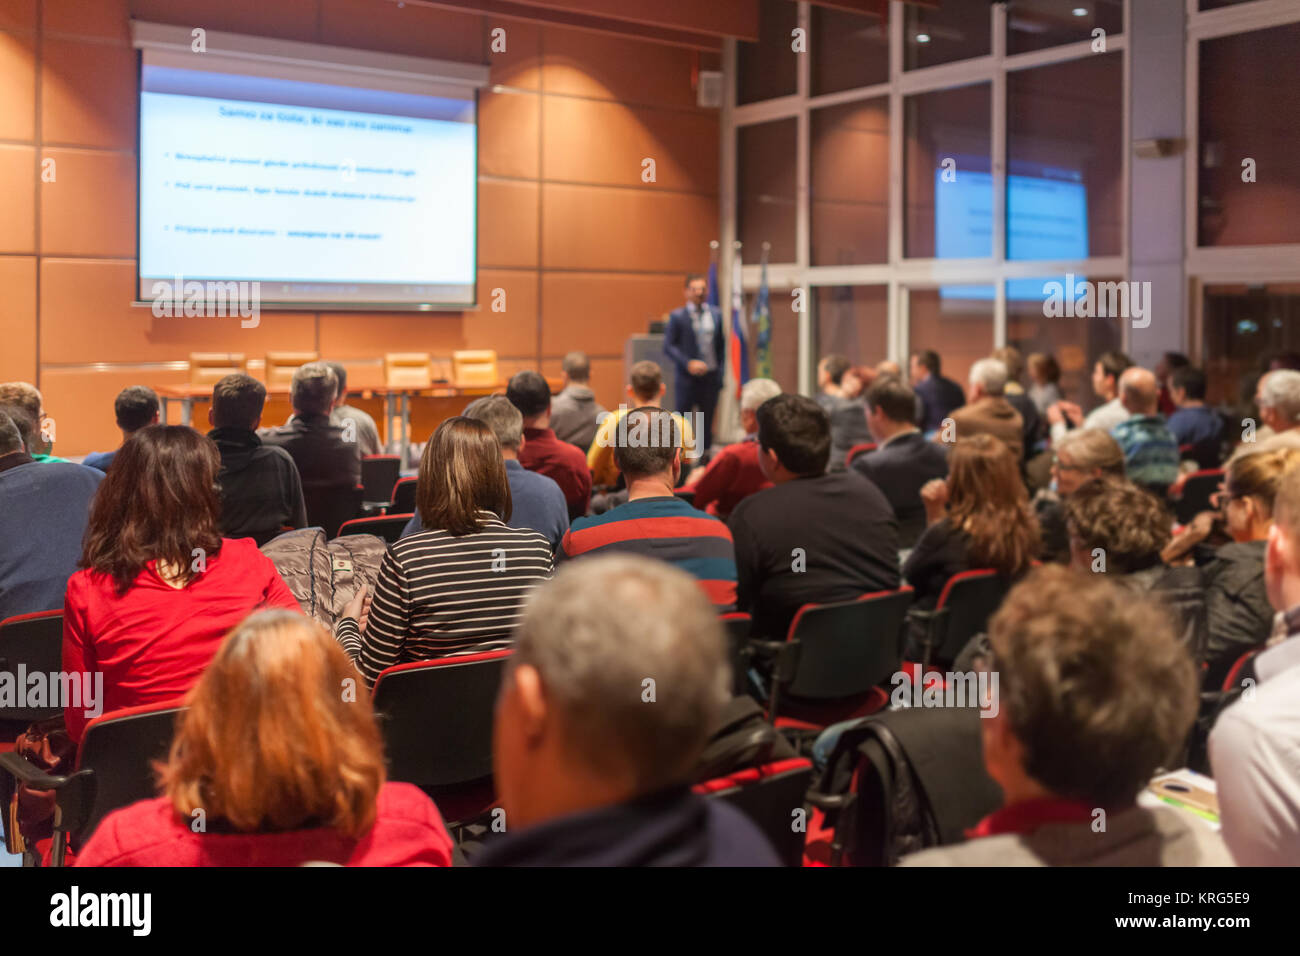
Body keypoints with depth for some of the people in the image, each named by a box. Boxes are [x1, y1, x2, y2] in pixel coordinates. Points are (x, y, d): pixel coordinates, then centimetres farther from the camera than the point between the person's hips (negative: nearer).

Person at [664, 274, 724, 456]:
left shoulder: (716, 315, 9)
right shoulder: (677, 316, -2)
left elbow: (721, 344, 15)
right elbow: (668, 346, -6)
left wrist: (718, 368, 6)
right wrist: (688, 363, -16)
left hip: (711, 377, 3)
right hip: (688, 378, -3)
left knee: (707, 422, 7)